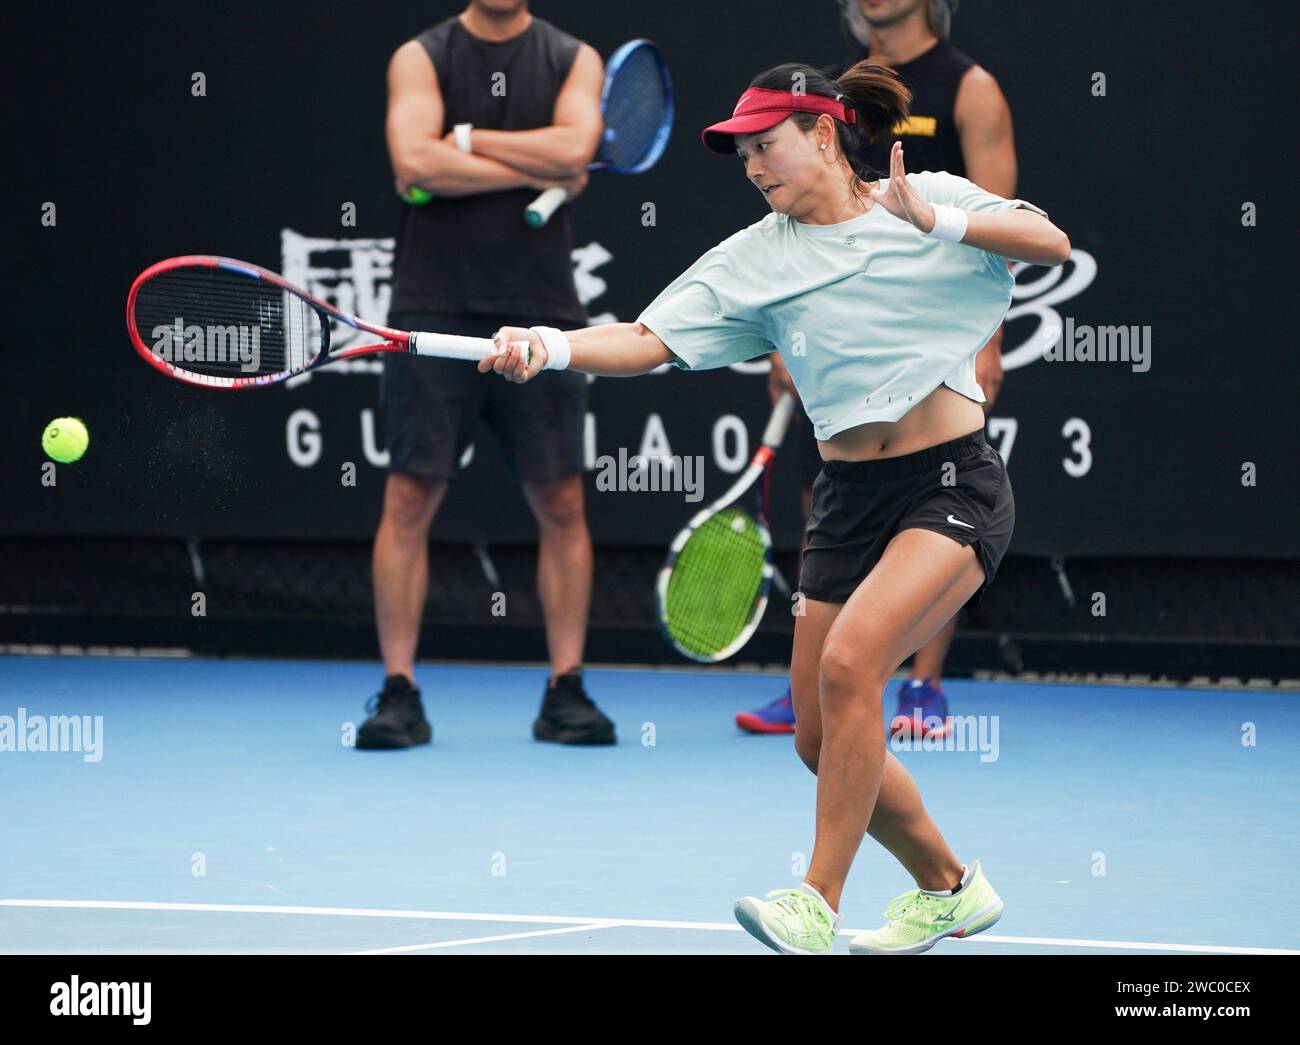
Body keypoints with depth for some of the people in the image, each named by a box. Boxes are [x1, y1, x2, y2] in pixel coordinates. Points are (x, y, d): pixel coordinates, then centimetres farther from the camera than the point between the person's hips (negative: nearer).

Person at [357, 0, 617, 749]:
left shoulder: (575, 61, 7)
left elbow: (574, 147, -13)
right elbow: (414, 161, -14)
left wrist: (463, 140, -9)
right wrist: (533, 171, -11)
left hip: (540, 314, 1)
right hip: (435, 310, -1)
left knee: (561, 503, 3)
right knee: (409, 498, -3)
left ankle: (567, 689, 11)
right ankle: (399, 693, 2)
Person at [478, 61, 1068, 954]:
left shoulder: (936, 197, 0)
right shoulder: (755, 259, 4)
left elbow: (1051, 243, -10)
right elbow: (648, 340, -8)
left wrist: (940, 221, -19)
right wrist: (550, 345, -25)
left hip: (954, 486, -5)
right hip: (850, 502, 5)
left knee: (849, 662, -26)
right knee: (823, 742, 5)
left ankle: (818, 907, -21)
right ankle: (948, 888, 29)